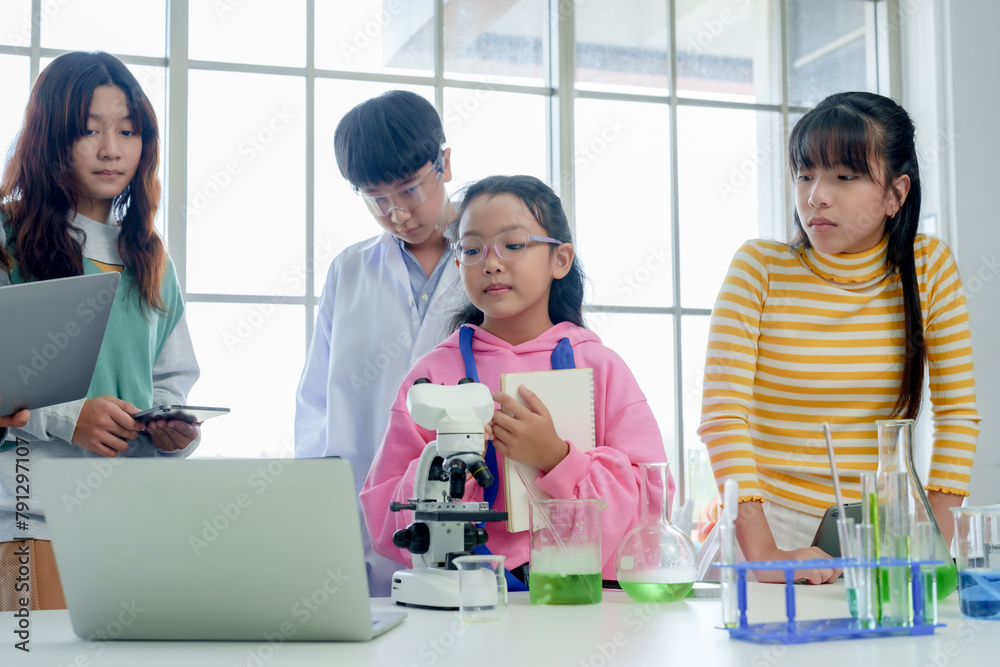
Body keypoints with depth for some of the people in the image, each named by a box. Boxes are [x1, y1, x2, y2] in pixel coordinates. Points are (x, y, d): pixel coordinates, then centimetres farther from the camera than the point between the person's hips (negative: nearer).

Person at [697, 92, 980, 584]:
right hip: (775, 518, -2)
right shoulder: (760, 267, -5)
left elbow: (957, 412, 4)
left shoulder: (928, 266, 2)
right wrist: (763, 553, -23)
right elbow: (722, 414, -13)